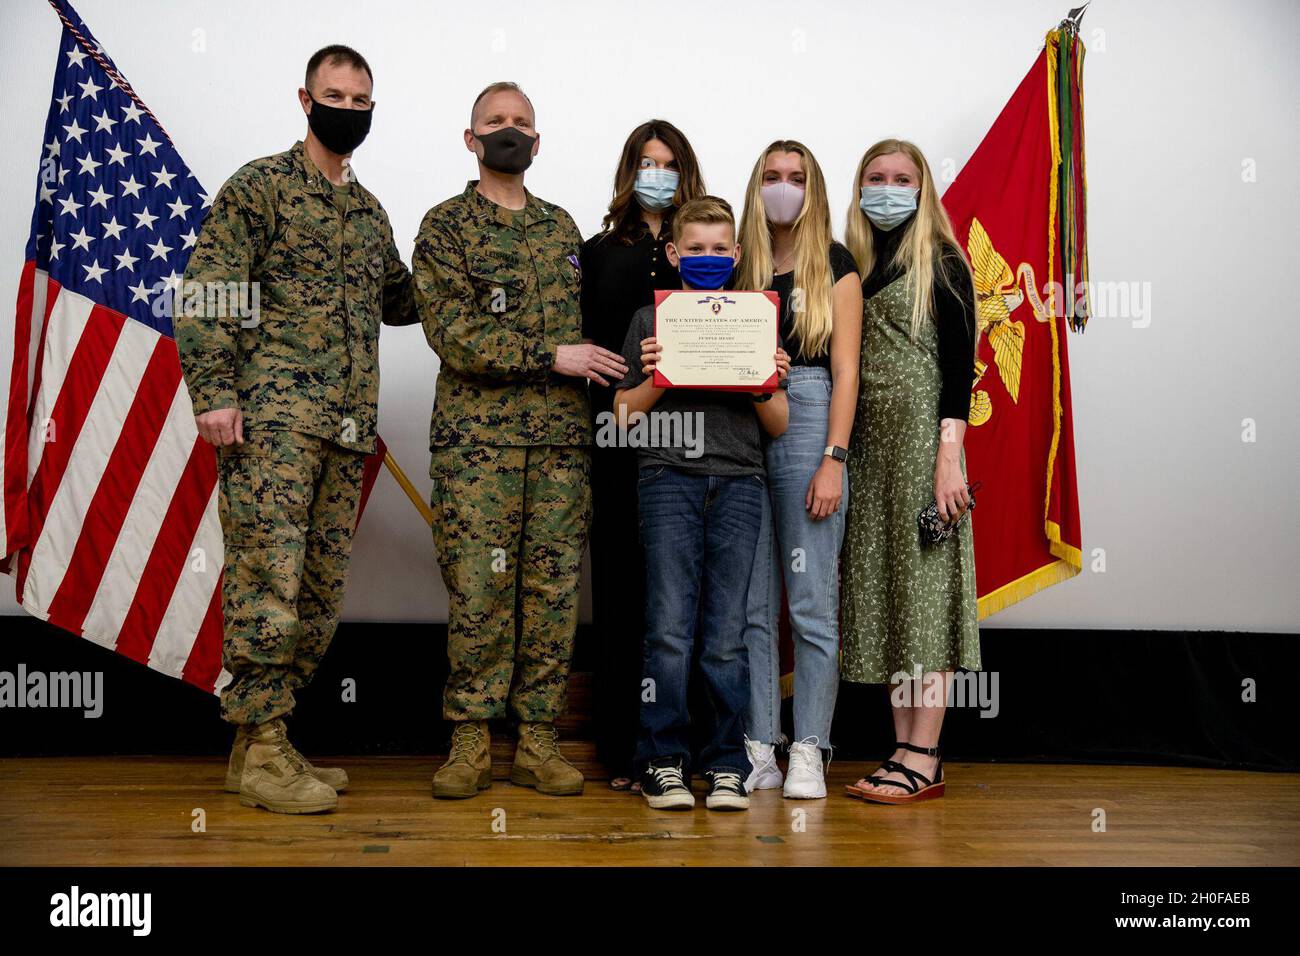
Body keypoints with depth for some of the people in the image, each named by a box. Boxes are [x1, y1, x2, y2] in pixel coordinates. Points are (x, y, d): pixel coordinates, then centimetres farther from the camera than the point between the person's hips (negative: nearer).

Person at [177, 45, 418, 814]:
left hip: (346, 431, 7)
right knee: (269, 580, -9)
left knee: (321, 594, 7)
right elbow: (206, 294, -5)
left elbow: (395, 301, 32)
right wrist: (215, 393, -14)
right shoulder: (259, 188, 2)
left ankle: (263, 740, 18)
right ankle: (262, 751, 1)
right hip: (272, 418, -7)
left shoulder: (371, 211, 22)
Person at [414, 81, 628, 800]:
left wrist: (599, 371, 7)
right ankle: (470, 742, 8)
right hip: (476, 434, -4)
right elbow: (453, 332, -9)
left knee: (553, 589, 3)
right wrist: (553, 355, -12)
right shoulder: (445, 226, 4)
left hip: (562, 436, 4)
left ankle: (537, 740, 12)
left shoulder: (561, 227, 19)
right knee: (478, 587, -5)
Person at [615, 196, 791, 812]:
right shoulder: (650, 320, 10)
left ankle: (727, 764, 12)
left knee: (727, 634, 2)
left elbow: (777, 427, 14)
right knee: (670, 630, -4)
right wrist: (656, 378, -10)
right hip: (668, 477, -1)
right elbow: (624, 414, 7)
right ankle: (663, 763, 6)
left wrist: (768, 385, -5)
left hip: (738, 482, 2)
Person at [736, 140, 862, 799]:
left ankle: (808, 754, 4)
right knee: (750, 602, 4)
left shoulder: (834, 265, 6)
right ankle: (758, 751, 11)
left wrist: (832, 461, -10)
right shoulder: (739, 267, 15)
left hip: (808, 424, -3)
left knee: (811, 601, -3)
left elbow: (845, 372, -1)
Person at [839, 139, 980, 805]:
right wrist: (836, 452, 8)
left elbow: (958, 362, -7)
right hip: (866, 442, 6)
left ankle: (923, 759, -3)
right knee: (881, 589, 5)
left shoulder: (940, 261, 0)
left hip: (920, 435, -6)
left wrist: (948, 455, -17)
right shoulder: (855, 263, 16)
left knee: (922, 584, -6)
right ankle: (905, 747, 11)